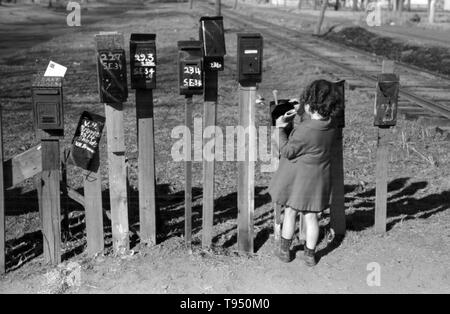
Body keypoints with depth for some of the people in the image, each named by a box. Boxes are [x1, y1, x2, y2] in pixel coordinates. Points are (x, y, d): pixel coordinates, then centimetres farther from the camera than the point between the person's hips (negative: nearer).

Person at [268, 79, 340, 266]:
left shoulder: (304, 130, -29)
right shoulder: (330, 127, -8)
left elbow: (287, 151, -17)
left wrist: (281, 129, -9)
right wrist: (301, 113, 2)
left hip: (299, 176, -5)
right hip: (320, 175, 5)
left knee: (290, 212, 14)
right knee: (311, 216, 15)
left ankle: (285, 251, 26)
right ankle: (310, 255, 23)